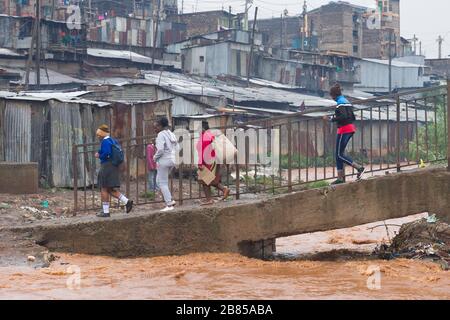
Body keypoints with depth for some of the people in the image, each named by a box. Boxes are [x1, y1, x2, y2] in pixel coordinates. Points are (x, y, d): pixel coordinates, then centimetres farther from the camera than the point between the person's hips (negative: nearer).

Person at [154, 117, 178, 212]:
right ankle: (170, 200, 10)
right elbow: (175, 148, 14)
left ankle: (169, 205, -2)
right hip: (172, 159, 9)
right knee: (158, 181, 19)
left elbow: (160, 149, -22)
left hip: (163, 160, -9)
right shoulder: (171, 134, 12)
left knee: (163, 183, -1)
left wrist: (155, 157, -6)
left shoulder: (161, 134, -13)